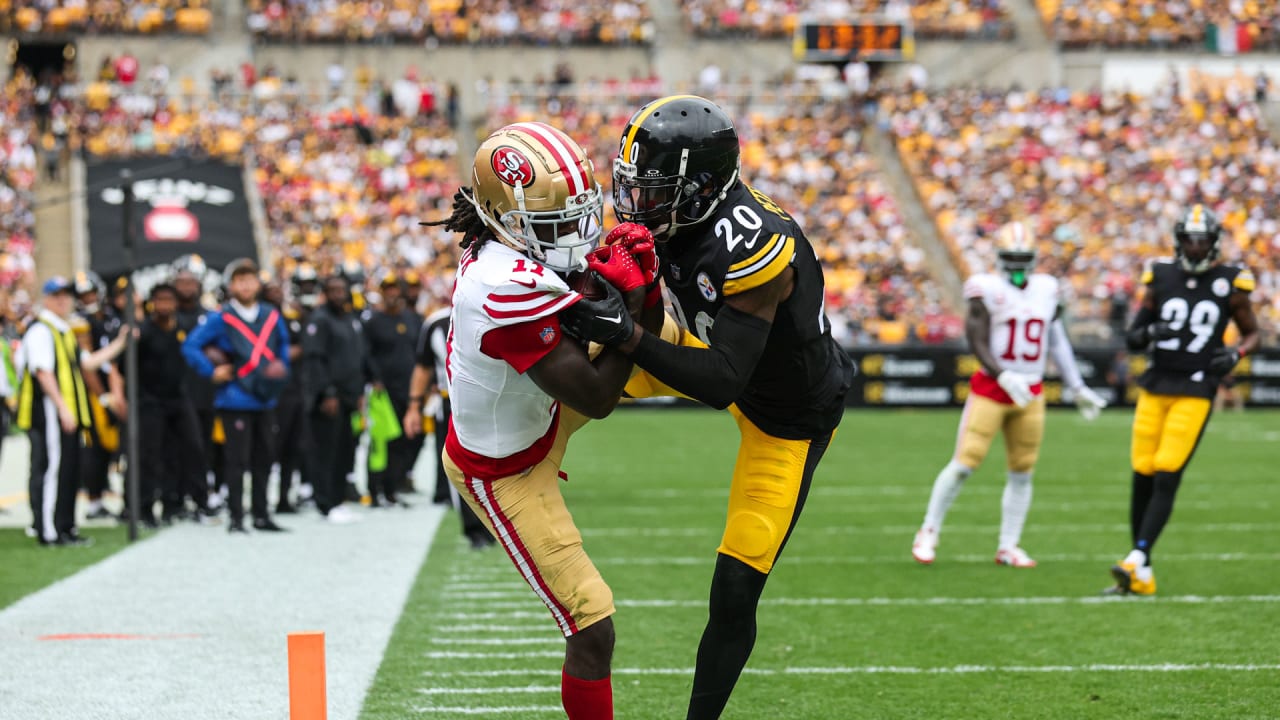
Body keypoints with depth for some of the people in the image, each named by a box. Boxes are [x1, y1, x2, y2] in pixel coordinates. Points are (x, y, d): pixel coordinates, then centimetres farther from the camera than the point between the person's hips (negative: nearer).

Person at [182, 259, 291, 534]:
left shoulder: (271, 317, 8)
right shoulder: (220, 319, -7)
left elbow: (282, 344, 25)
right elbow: (190, 346, -8)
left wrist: (281, 369, 12)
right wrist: (211, 372, -13)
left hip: (265, 398, 5)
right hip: (235, 400, -5)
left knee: (263, 458, 10)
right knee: (237, 460, -5)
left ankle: (261, 515, 19)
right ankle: (236, 517, 1)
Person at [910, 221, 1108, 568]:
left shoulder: (1046, 290, 7)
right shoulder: (987, 290, -9)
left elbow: (1058, 343, 15)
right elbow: (978, 344, -16)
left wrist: (1078, 389, 16)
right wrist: (1004, 377, -31)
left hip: (1030, 395, 5)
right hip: (990, 390, -5)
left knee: (1021, 472, 6)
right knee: (964, 464, -8)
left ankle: (1008, 547, 15)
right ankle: (928, 533, 5)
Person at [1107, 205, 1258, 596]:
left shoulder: (1229, 283, 1)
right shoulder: (1161, 277, 5)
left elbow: (1252, 334, 12)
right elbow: (1132, 339, 8)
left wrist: (1235, 354, -8)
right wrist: (1148, 333, -14)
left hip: (1195, 392, -3)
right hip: (1155, 387, 3)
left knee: (1167, 478, -14)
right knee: (1142, 478, 2)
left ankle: (1138, 560, -14)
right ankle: (1141, 578, 9)